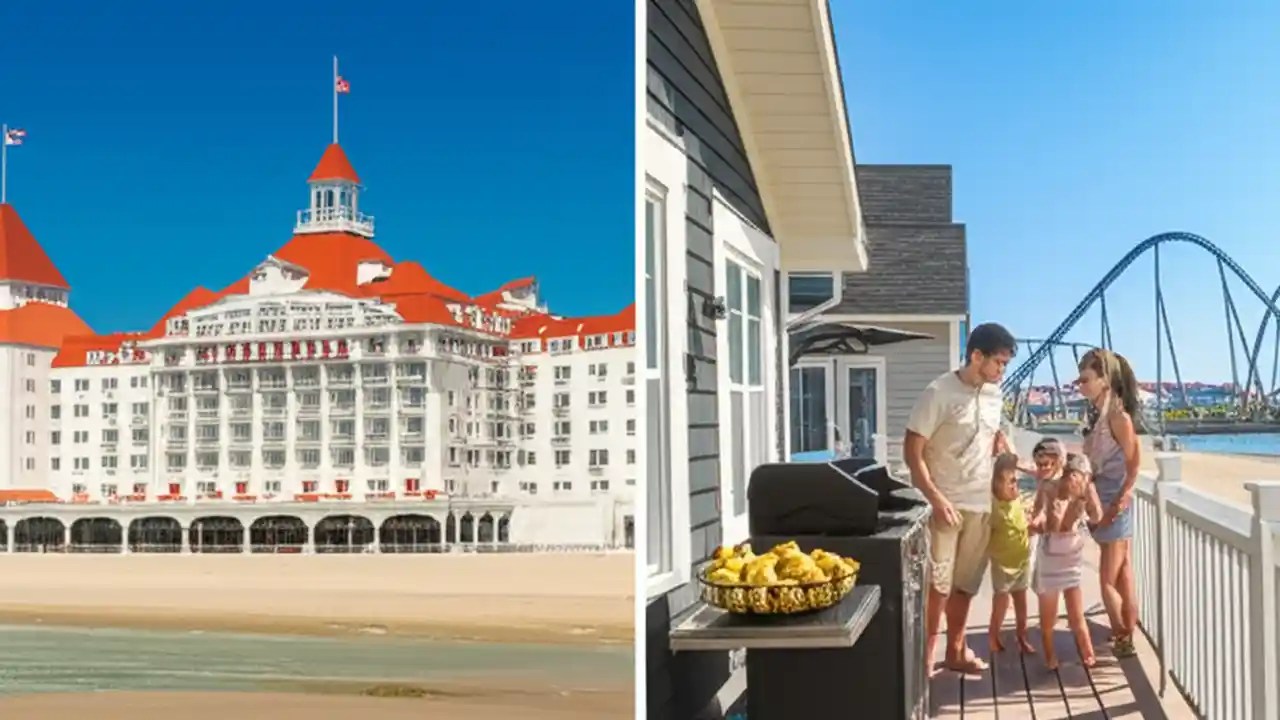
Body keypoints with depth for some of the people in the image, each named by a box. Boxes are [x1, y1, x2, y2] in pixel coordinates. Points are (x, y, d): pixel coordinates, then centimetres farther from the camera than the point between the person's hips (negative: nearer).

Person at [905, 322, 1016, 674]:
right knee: (937, 585, -5)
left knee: (965, 584, 14)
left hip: (981, 505, 6)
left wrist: (1000, 443, 3)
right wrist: (935, 497, -22)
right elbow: (912, 451, -15)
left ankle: (956, 651, 26)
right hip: (944, 505, -6)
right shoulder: (939, 393, -14)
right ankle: (925, 656, 6)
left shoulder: (994, 395, 7)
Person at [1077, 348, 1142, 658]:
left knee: (1109, 580, -3)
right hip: (1102, 501, 8)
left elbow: (1134, 464, -15)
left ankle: (1122, 641, 7)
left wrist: (1120, 501, -18)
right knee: (1121, 576, 13)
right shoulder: (1098, 414, 8)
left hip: (1114, 503, -8)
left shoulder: (1118, 415, -16)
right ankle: (1125, 638, 21)